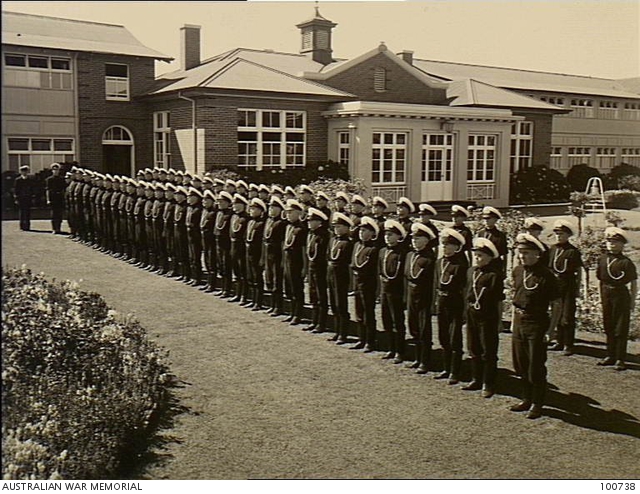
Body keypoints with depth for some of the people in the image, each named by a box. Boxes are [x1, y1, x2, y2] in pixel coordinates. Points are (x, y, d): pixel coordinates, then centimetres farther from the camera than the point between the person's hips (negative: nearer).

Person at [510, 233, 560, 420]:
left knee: (536, 367, 2)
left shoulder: (546, 275, -14)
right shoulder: (517, 271, 5)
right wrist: (514, 320, 14)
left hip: (537, 324, -6)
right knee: (521, 366, 14)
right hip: (519, 323, 6)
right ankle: (527, 400, 29)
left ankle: (537, 404, 16)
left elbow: (556, 304, -11)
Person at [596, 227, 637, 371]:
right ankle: (610, 356, 25)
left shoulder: (626, 262, -10)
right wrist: (602, 296, 11)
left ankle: (620, 359, 7)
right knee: (608, 327, 14)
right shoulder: (602, 259, 5)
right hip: (606, 295, 6)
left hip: (621, 295, -5)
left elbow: (634, 283, -7)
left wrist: (632, 301, -8)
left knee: (621, 329, 1)